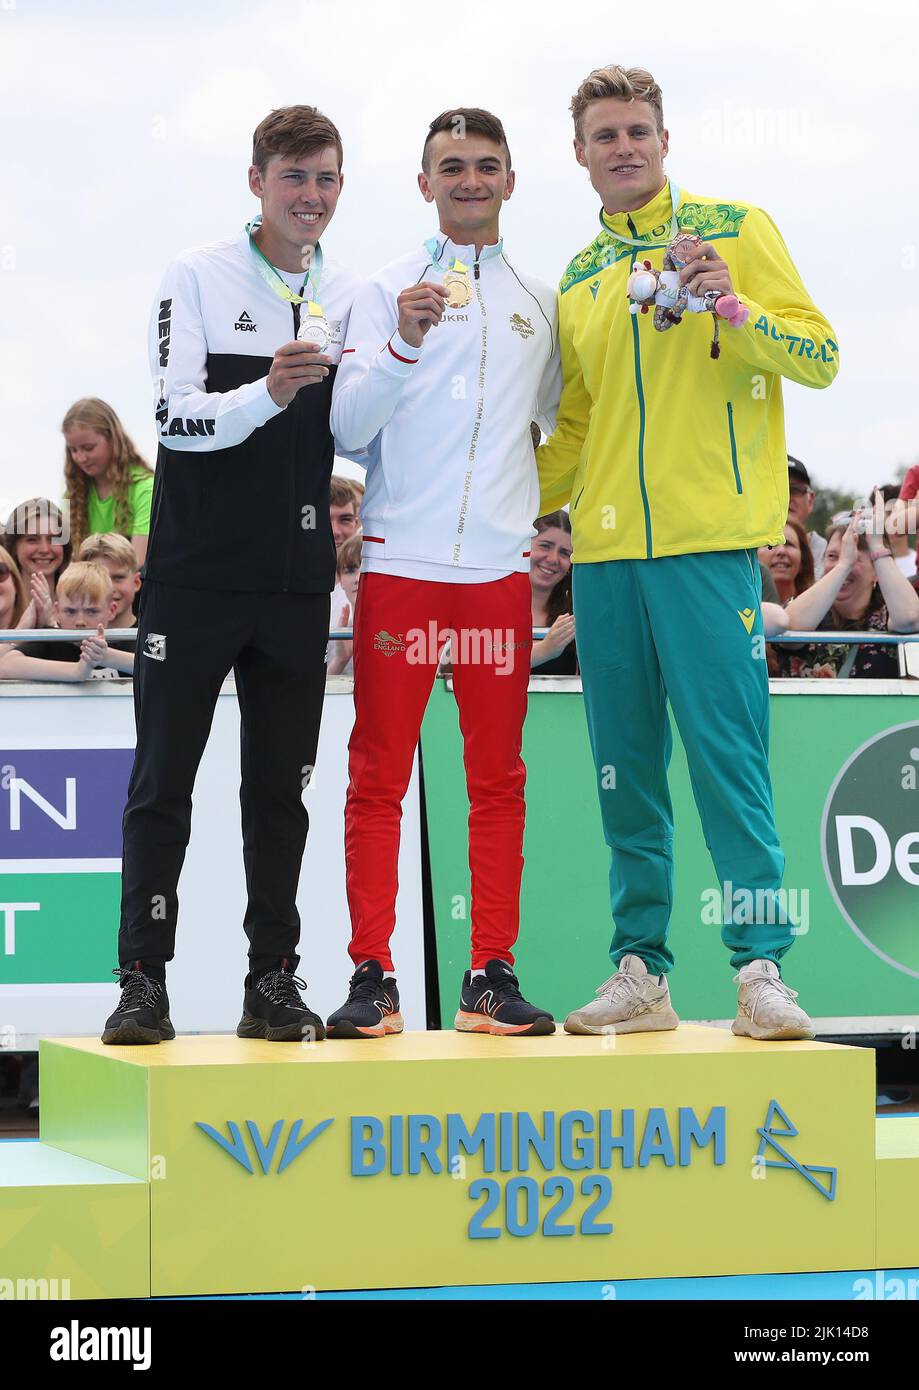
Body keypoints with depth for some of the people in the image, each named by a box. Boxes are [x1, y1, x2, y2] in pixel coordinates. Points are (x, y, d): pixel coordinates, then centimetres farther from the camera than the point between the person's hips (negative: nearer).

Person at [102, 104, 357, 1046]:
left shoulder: (350, 295, 11)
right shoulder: (198, 277, -1)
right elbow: (177, 415, -9)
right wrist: (269, 394, -26)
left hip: (297, 581, 4)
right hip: (195, 574, -3)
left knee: (280, 786, 6)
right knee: (163, 782, -1)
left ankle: (272, 982, 11)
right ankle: (144, 979, 3)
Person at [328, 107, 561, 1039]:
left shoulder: (539, 302, 14)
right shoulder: (386, 292, 5)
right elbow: (347, 428, -5)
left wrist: (551, 517, 14)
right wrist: (403, 344, -18)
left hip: (500, 567, 2)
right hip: (400, 562, -2)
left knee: (498, 777, 4)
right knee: (378, 775, -3)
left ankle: (492, 978, 8)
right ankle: (371, 977, 1)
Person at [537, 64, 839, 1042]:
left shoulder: (733, 230, 3)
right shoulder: (578, 279, 18)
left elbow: (820, 359, -3)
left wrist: (736, 310, -18)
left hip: (707, 541, -5)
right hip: (604, 550, 5)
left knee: (727, 756, -9)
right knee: (624, 769, 6)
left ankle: (760, 967, -5)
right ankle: (640, 969, 11)